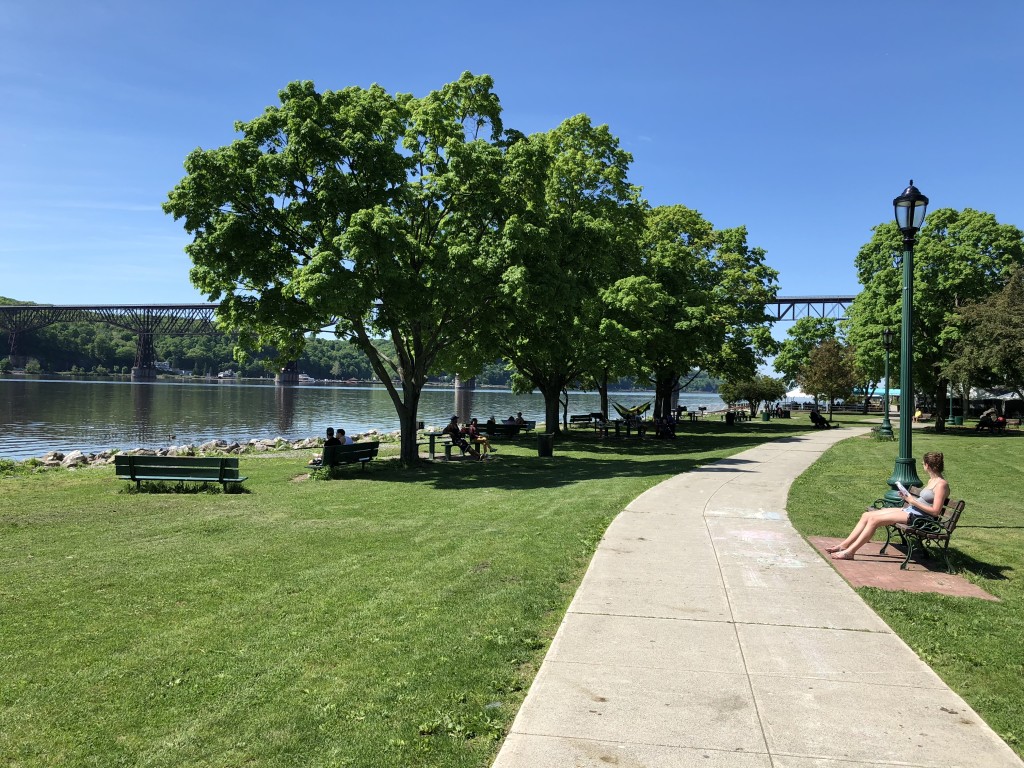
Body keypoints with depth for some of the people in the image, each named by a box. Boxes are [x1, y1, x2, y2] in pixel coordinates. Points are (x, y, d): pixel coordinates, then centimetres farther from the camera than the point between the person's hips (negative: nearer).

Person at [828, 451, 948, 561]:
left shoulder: (941, 484, -12)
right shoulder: (931, 480, 16)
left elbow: (935, 511, -18)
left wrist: (913, 501, -16)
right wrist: (908, 497, 6)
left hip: (918, 517, -10)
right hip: (909, 510, 10)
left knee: (874, 519, -21)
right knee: (866, 515, -1)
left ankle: (850, 552, -19)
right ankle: (844, 545, -4)